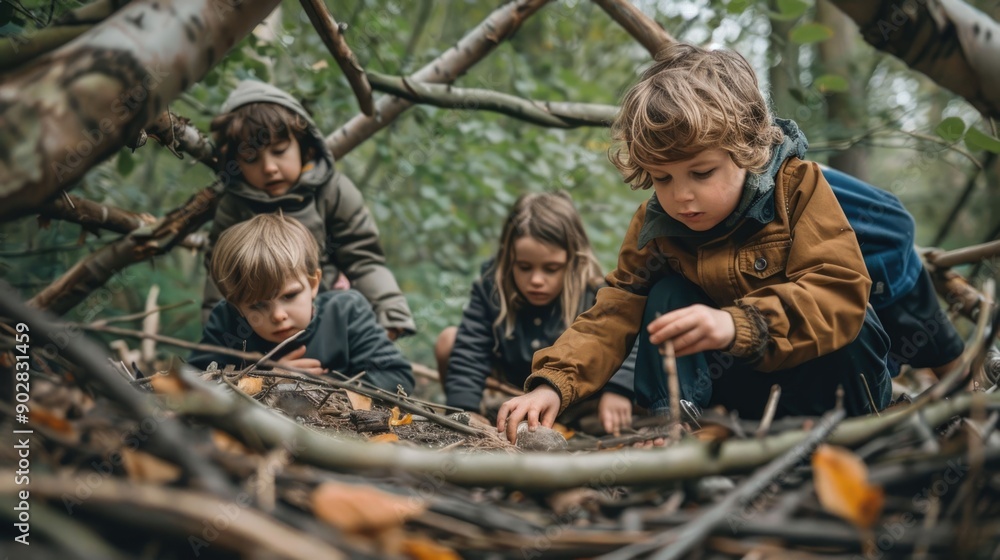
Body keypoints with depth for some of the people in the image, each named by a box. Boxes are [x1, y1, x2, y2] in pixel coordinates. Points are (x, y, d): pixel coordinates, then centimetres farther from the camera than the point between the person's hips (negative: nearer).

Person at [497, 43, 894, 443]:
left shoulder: (799, 187, -20)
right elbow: (614, 313, -10)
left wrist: (739, 324, -49)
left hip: (826, 374, -3)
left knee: (843, 325, -32)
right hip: (740, 386, 3)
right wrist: (554, 383, -27)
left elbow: (842, 294, -33)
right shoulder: (654, 226, -9)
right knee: (668, 296, -16)